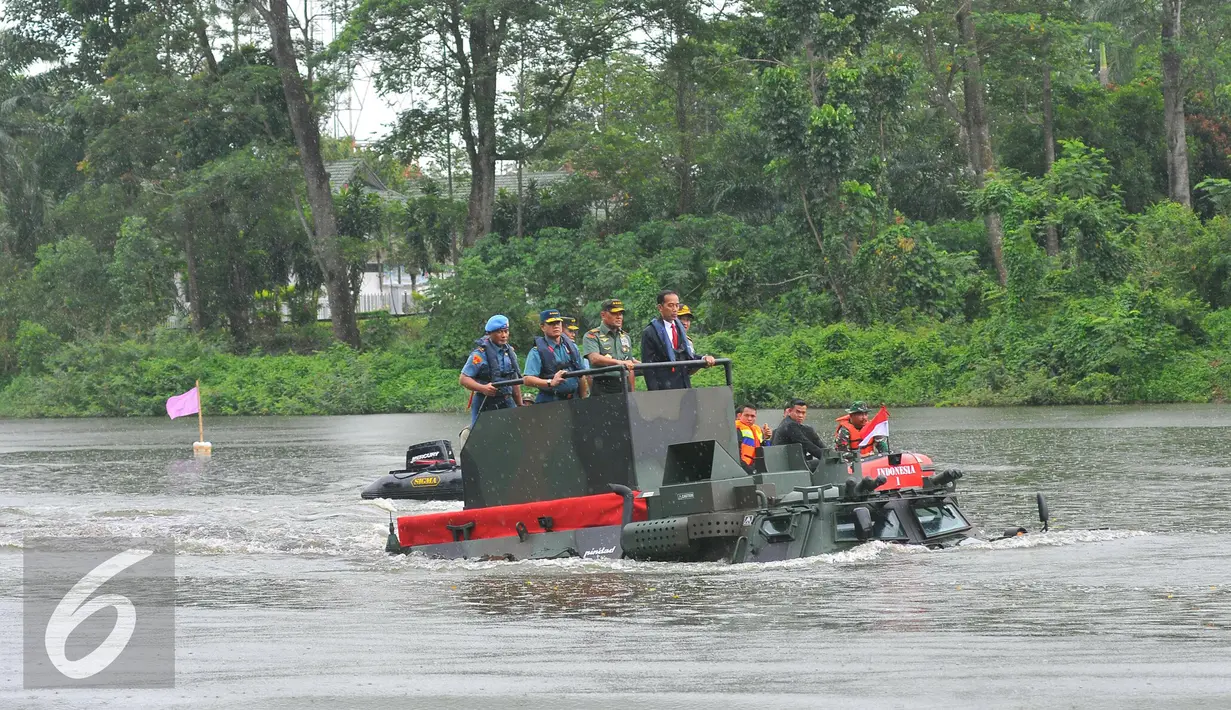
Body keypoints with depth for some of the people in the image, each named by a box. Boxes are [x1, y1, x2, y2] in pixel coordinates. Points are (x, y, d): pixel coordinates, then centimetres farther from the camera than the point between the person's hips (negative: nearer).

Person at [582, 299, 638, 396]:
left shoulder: (625, 337, 21)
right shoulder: (592, 336, 1)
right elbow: (595, 359, -18)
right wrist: (619, 362, -30)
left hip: (623, 387, 5)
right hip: (603, 388, -5)